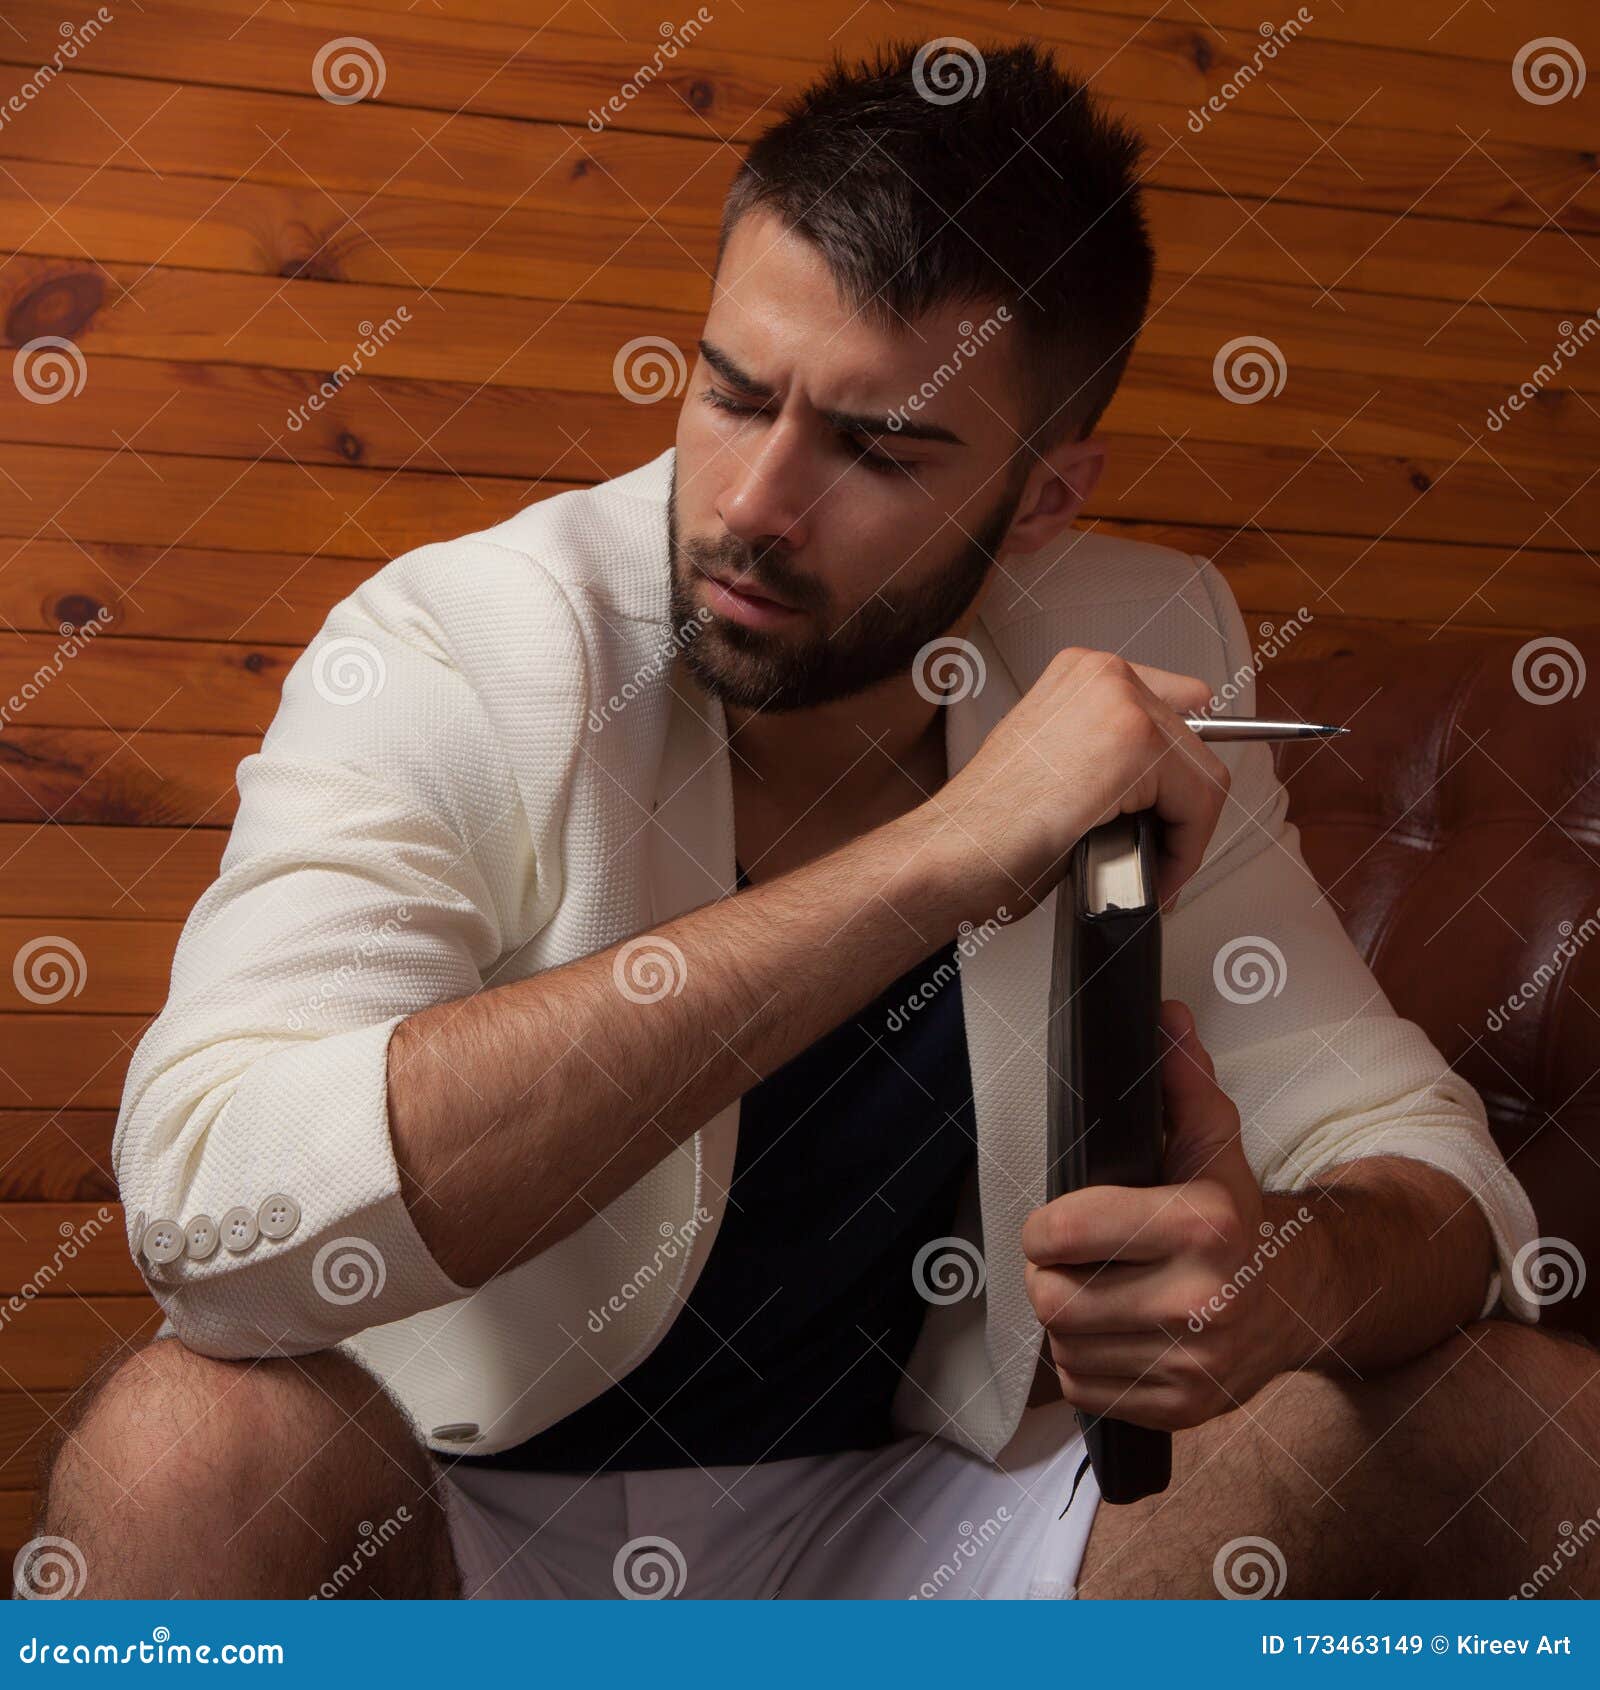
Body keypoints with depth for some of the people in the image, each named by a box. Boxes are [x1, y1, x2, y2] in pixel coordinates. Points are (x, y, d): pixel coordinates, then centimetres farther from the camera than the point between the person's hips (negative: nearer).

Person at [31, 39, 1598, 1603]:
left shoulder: (1146, 664, -8)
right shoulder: (449, 655, -20)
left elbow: (1412, 1148, -5)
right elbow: (211, 1204, -37)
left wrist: (1290, 1264, -32)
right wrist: (936, 858, -39)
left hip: (912, 1514, 4)